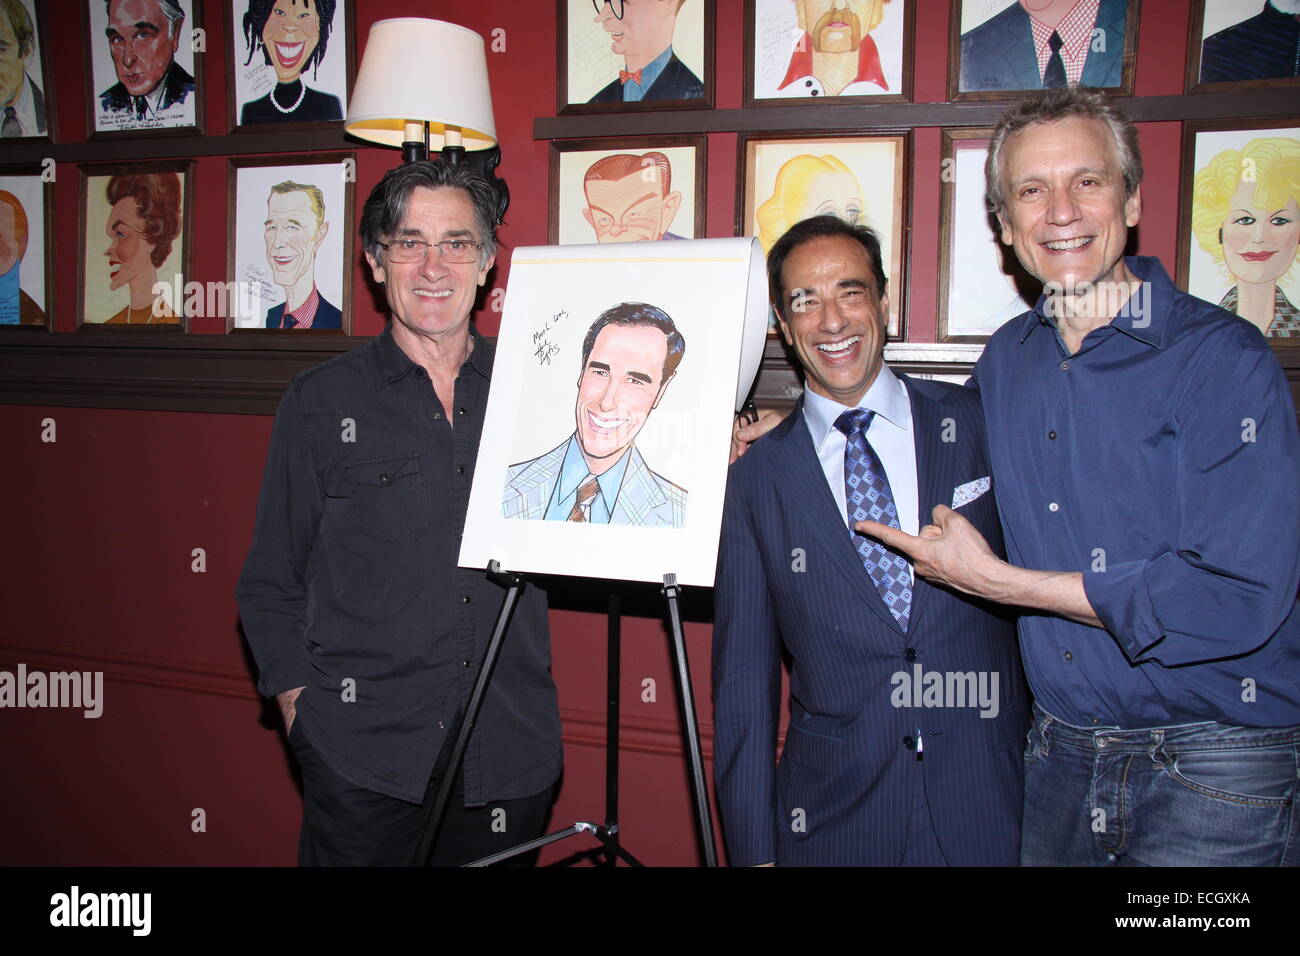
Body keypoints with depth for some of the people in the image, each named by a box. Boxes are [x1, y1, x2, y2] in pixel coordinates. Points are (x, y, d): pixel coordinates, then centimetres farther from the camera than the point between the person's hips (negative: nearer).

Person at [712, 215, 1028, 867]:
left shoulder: (981, 422, 0)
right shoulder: (756, 479, -1)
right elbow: (743, 681, 1)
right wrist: (753, 849, -1)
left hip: (992, 812, 1)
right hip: (832, 821, 0)